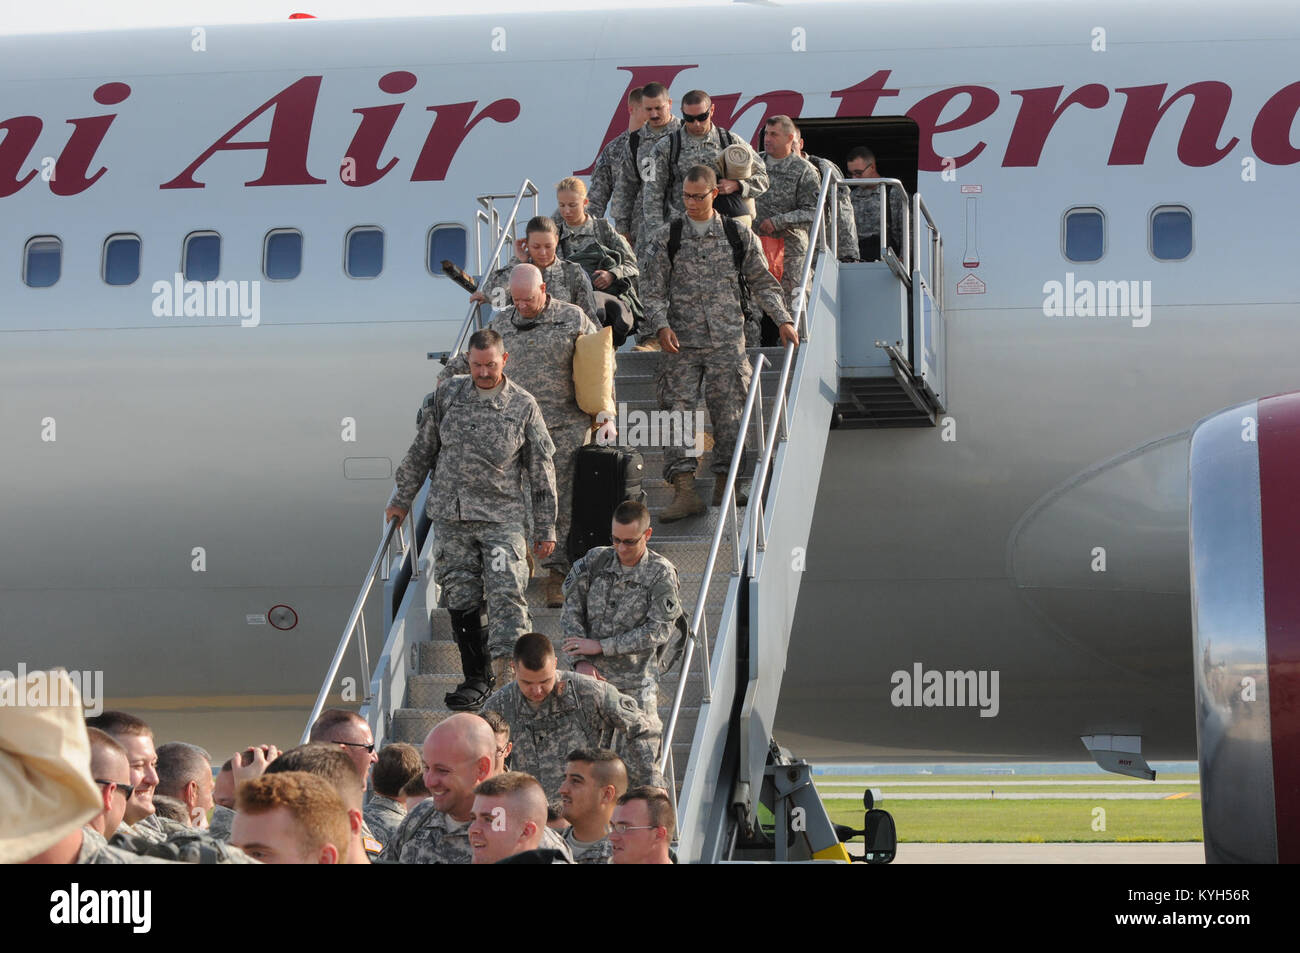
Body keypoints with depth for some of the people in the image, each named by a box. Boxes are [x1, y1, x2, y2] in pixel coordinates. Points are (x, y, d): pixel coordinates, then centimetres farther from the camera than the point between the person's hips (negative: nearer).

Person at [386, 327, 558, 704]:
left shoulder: (523, 406, 0)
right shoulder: (448, 395, 6)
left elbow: (542, 471, 5)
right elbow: (422, 450, 16)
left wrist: (546, 529, 5)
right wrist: (402, 499, 18)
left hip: (502, 517, -2)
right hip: (450, 517, 3)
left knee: (506, 594, -16)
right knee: (460, 600, 3)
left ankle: (512, 670, -22)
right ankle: (477, 679, 12)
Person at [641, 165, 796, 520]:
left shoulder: (739, 236, 6)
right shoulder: (666, 238, 4)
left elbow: (763, 283, 15)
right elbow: (653, 291, 3)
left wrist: (783, 320, 8)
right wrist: (662, 326, -12)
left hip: (727, 340, 1)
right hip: (682, 343, -1)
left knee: (728, 411, 1)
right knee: (677, 410, -10)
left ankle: (724, 485, 13)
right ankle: (685, 490, -11)